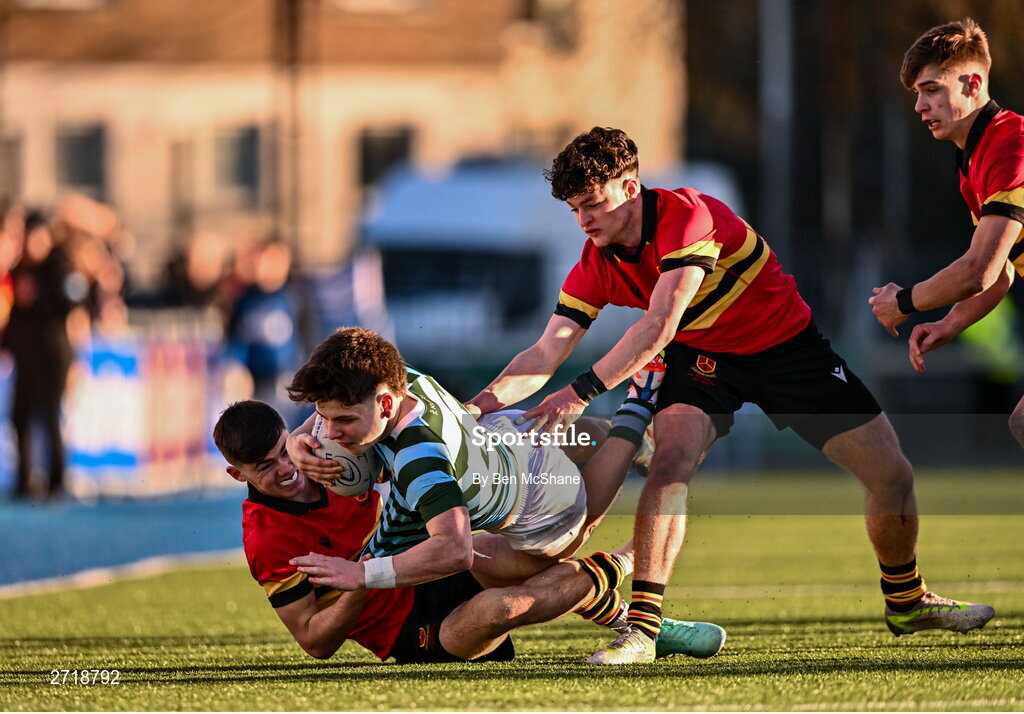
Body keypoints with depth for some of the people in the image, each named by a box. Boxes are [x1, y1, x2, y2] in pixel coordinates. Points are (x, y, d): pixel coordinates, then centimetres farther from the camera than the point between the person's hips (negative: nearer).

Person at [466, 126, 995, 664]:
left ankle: (906, 601, 26)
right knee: (670, 460, -28)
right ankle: (641, 629, -28)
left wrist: (583, 391, -45)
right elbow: (546, 353, -13)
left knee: (891, 474, -2)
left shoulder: (687, 216, -32)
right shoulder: (595, 267, -12)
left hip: (787, 344, -3)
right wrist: (481, 403, -30)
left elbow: (659, 326, -40)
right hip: (701, 356, 3)